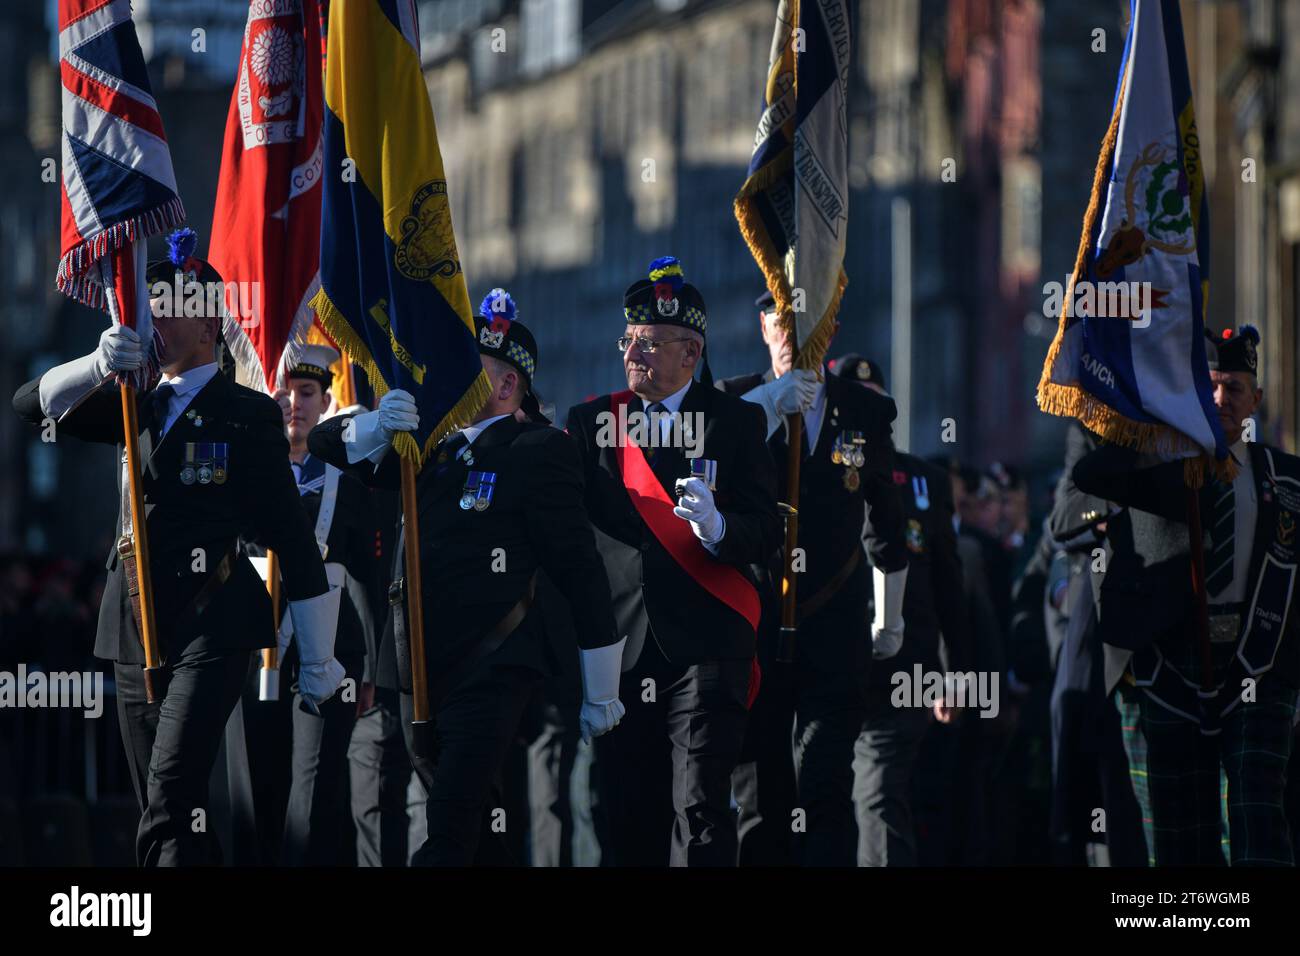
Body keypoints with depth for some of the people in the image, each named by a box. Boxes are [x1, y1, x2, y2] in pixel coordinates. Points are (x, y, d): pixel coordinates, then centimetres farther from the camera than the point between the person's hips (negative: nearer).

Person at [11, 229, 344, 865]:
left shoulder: (248, 413, 0)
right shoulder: (137, 405, 16)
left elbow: (292, 538, 0)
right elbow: (32, 405, 6)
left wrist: (318, 660, -1)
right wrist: (100, 366, -14)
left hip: (211, 628, -6)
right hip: (135, 630, 6)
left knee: (171, 796, -22)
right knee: (169, 812, 10)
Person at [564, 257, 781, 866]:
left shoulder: (735, 422, 5)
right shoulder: (591, 423, 13)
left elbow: (767, 534, -2)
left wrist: (717, 526, -22)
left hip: (705, 649, -3)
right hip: (619, 650, 3)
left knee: (700, 808, -10)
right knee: (628, 816, 2)